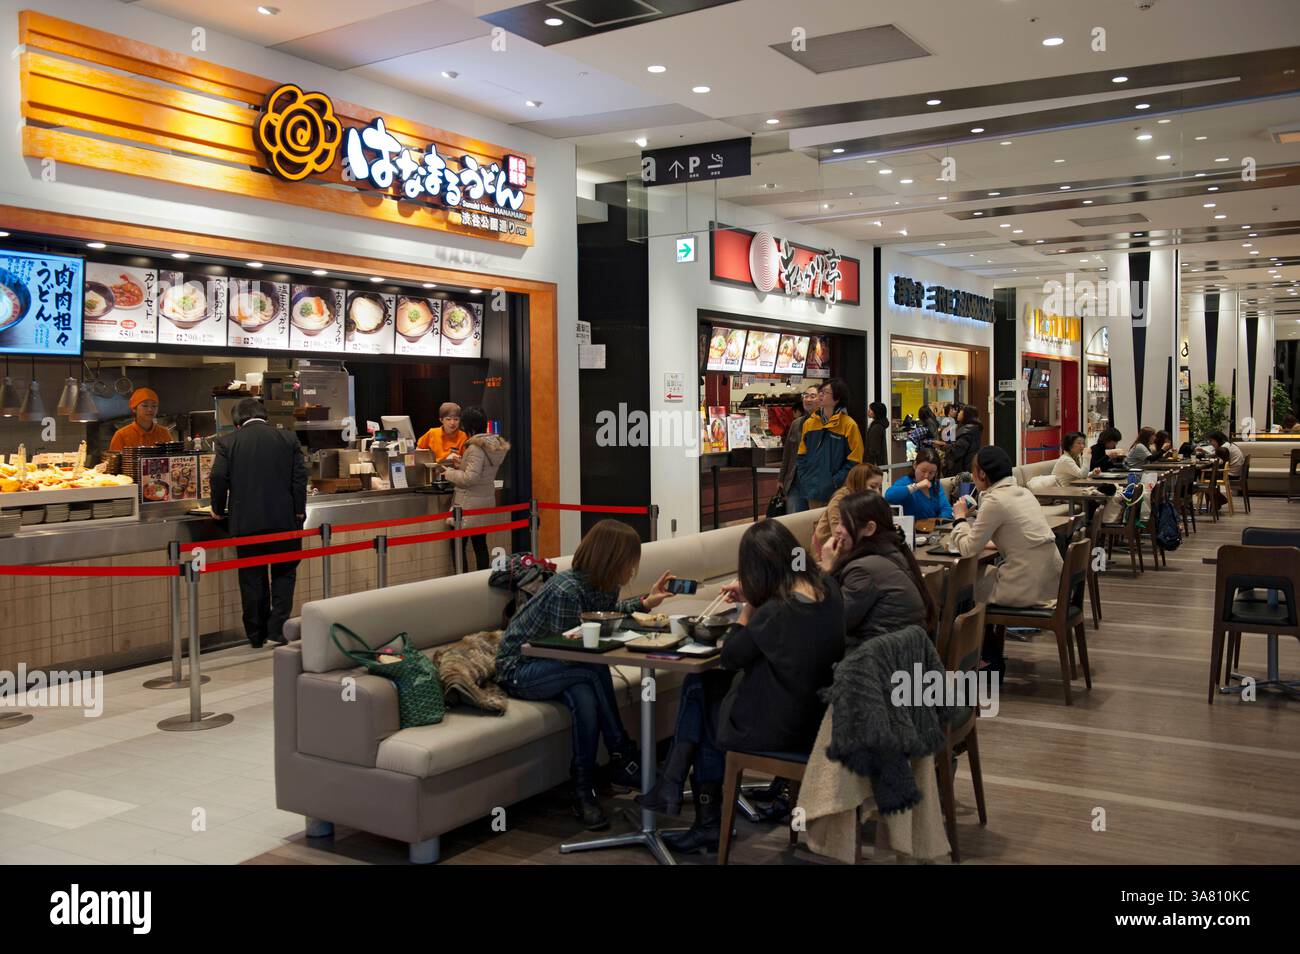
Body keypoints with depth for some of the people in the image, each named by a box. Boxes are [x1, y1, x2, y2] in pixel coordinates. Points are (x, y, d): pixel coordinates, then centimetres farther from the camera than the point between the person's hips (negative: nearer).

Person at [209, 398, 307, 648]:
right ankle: (277, 630, 3)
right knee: (283, 574, 11)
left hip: (246, 521, 0)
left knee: (252, 578, 10)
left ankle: (256, 635, 17)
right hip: (284, 519, 0)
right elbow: (300, 475, -1)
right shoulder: (288, 438, 3)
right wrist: (299, 510, 6)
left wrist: (219, 510, 9)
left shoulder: (227, 442, 1)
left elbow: (218, 478, -5)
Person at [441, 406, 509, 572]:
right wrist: (461, 463, 15)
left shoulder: (476, 448, -18)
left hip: (469, 504, -9)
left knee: (459, 547, -2)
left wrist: (449, 473, -10)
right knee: (480, 545, 14)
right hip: (486, 500, 9)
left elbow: (470, 478, -22)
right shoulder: (494, 444, 8)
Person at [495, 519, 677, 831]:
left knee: (584, 697, -27)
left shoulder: (605, 586, -3)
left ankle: (584, 791, -18)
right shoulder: (565, 590, -29)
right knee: (593, 672, -31)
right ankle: (622, 758, -18)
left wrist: (646, 602, 10)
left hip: (552, 666, 7)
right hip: (518, 669, -7)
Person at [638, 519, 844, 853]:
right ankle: (672, 786, 20)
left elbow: (731, 655, -13)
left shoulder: (774, 612, -29)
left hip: (777, 728, -7)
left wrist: (749, 604, -8)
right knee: (699, 684, 19)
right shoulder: (827, 586, -6)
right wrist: (752, 597, 4)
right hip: (814, 711, 7)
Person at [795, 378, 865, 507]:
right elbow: (802, 456, 14)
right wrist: (805, 481, 2)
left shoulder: (849, 425, -6)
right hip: (813, 493, 4)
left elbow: (854, 462, -8)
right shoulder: (809, 423, 9)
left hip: (837, 494, -4)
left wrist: (834, 483, -15)